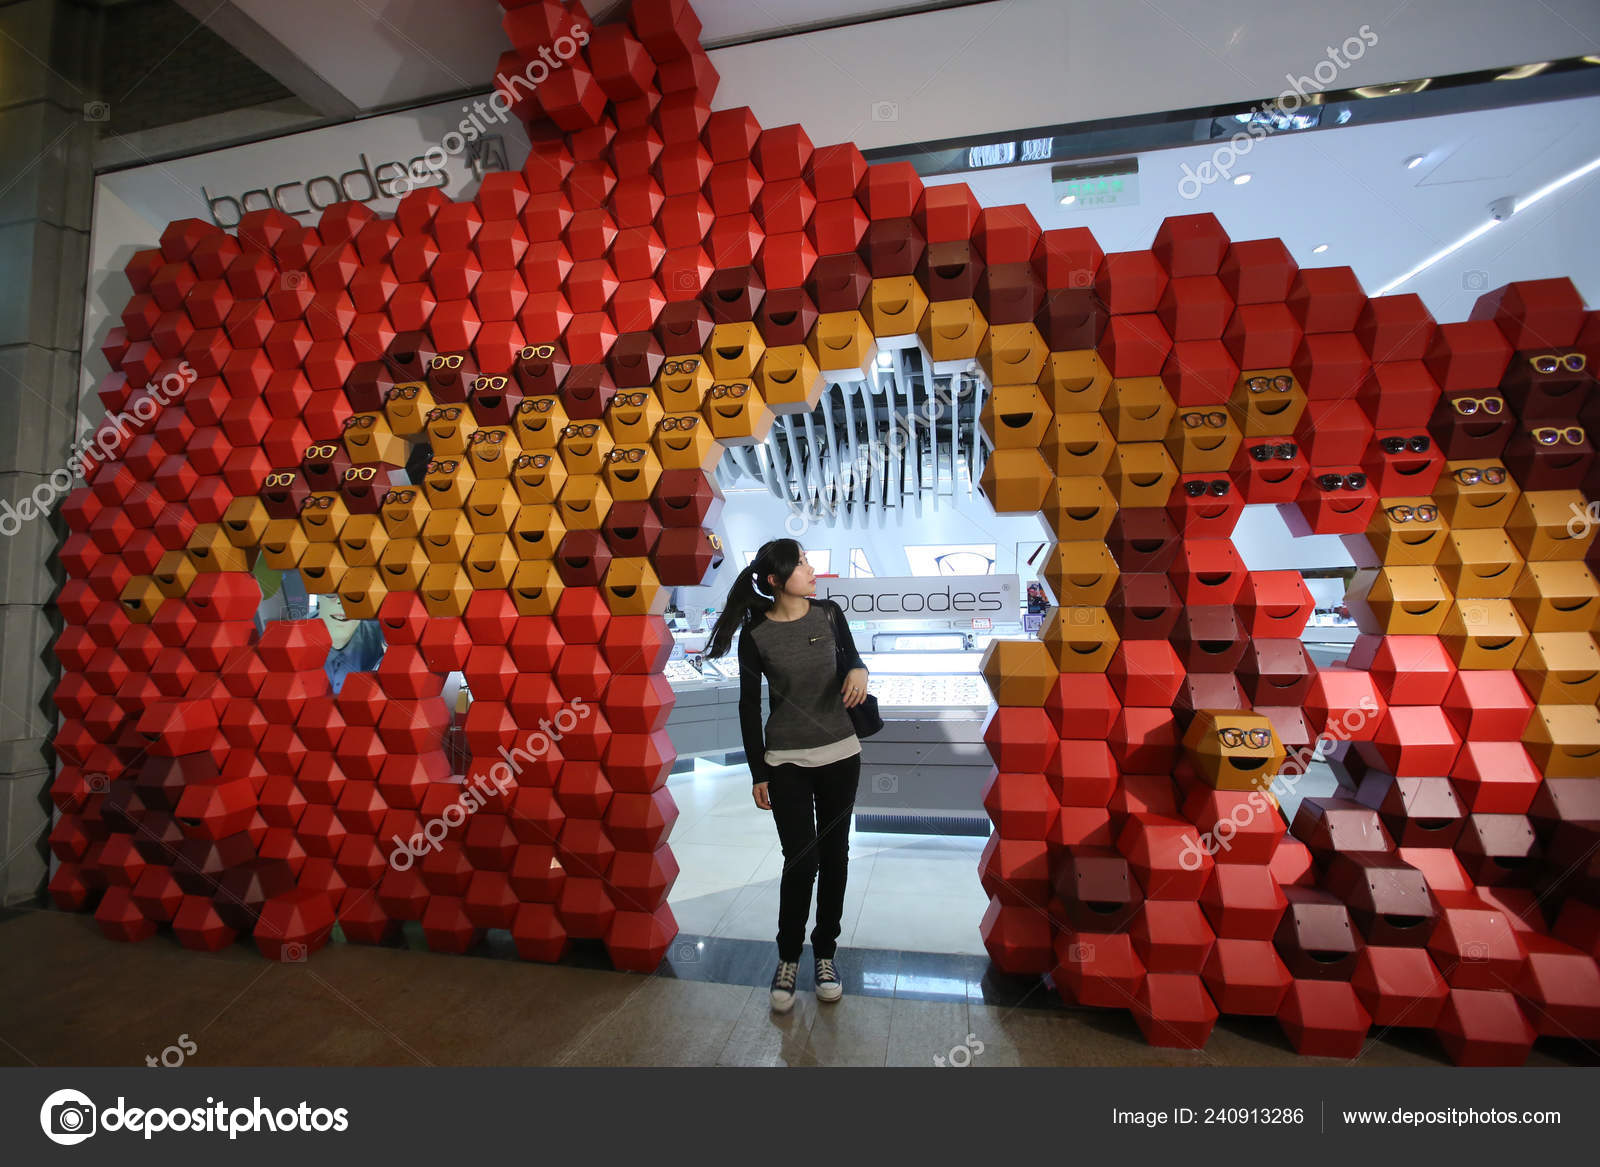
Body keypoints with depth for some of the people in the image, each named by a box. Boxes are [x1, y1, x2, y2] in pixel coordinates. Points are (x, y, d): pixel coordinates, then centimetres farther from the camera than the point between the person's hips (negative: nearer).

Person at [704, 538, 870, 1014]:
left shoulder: (828, 613, -3)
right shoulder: (756, 632, -9)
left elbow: (850, 654, 15)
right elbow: (749, 705, -3)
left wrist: (859, 669, -10)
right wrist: (757, 773, -2)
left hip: (840, 753, 3)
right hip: (786, 761, -3)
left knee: (834, 854, 11)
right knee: (801, 860, -3)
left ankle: (825, 952, 30)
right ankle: (788, 958, 21)